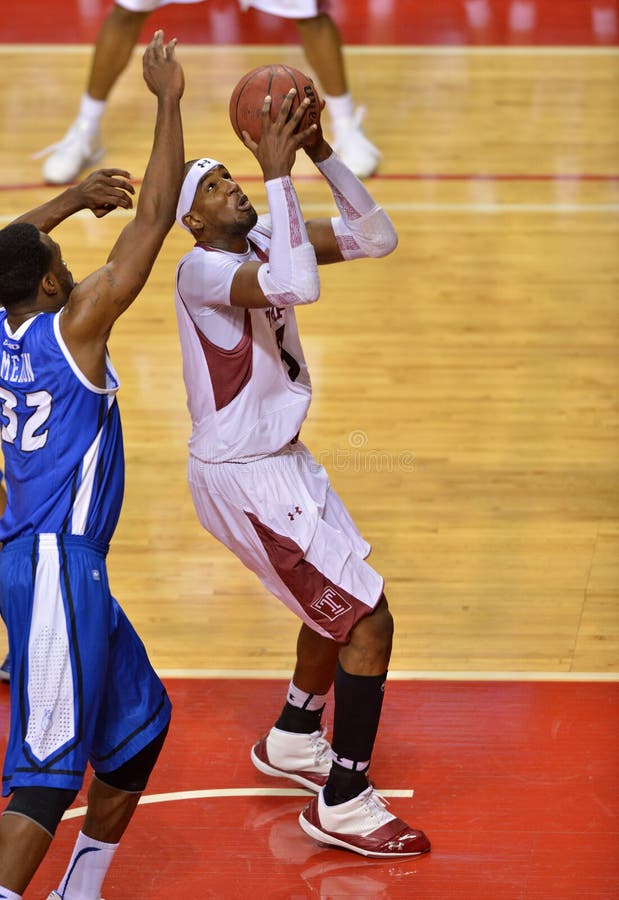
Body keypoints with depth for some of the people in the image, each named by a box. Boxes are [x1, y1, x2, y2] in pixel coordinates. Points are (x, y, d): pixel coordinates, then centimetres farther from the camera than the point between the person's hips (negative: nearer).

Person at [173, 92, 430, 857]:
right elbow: (297, 287, -43)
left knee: (339, 603, 26)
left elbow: (376, 239, -3)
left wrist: (321, 154, -13)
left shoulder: (265, 237, 2)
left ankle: (292, 740, 47)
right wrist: (278, 175, -37)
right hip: (244, 477, -10)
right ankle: (342, 806, 1)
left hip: (284, 458, 10)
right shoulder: (201, 268, -23)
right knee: (368, 617, -9)